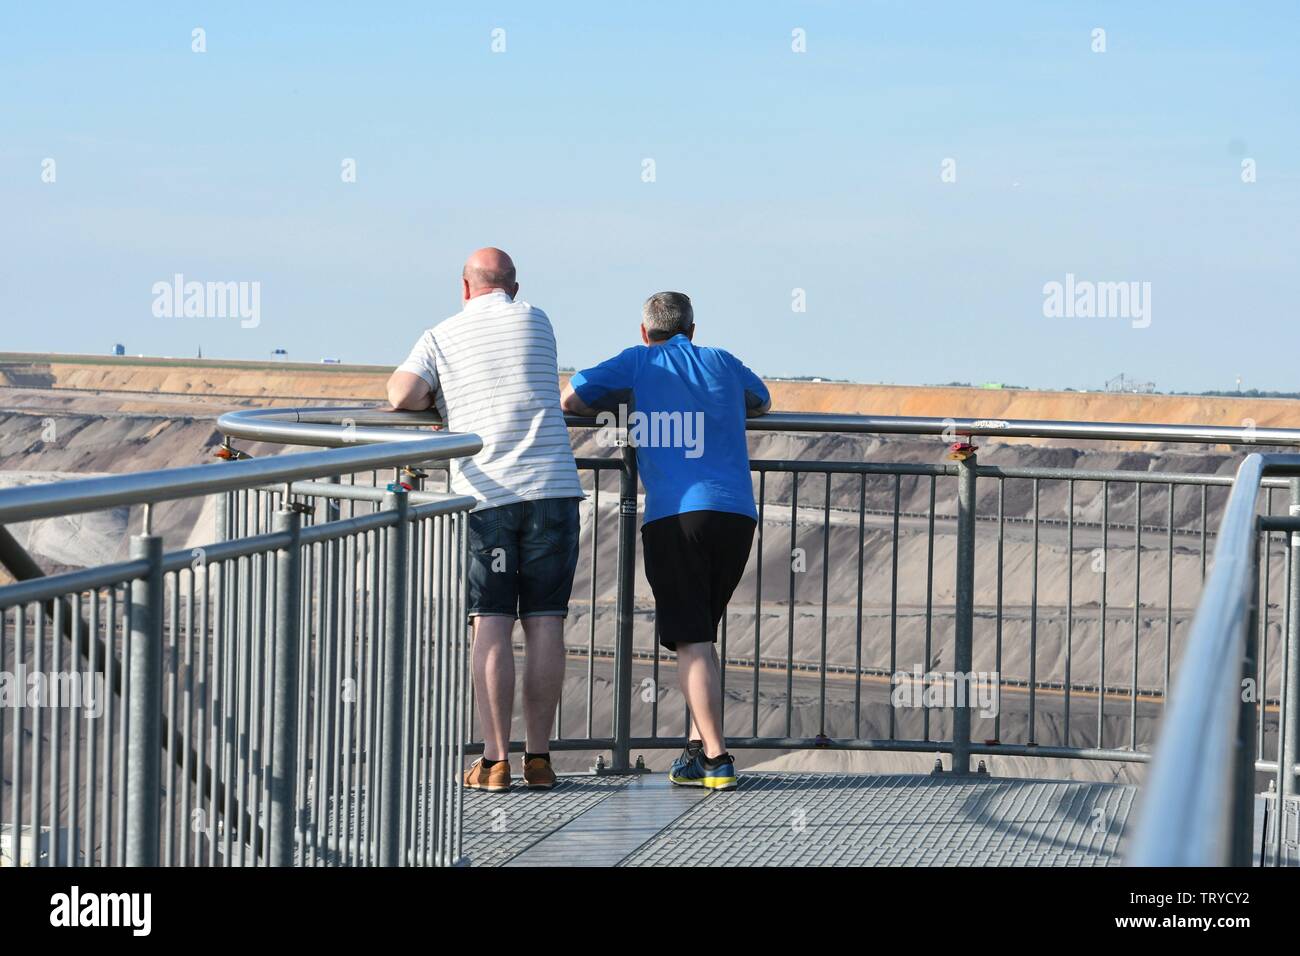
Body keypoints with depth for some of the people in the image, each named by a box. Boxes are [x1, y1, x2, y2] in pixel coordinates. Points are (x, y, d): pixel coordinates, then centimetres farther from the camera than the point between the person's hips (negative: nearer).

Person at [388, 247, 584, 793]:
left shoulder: (442, 337, 7)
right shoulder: (536, 322, 13)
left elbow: (401, 395, -5)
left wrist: (437, 397, 16)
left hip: (485, 492, -1)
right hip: (552, 486, 1)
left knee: (491, 626, -1)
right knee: (544, 623, 3)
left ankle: (495, 761, -4)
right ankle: (538, 758, 4)